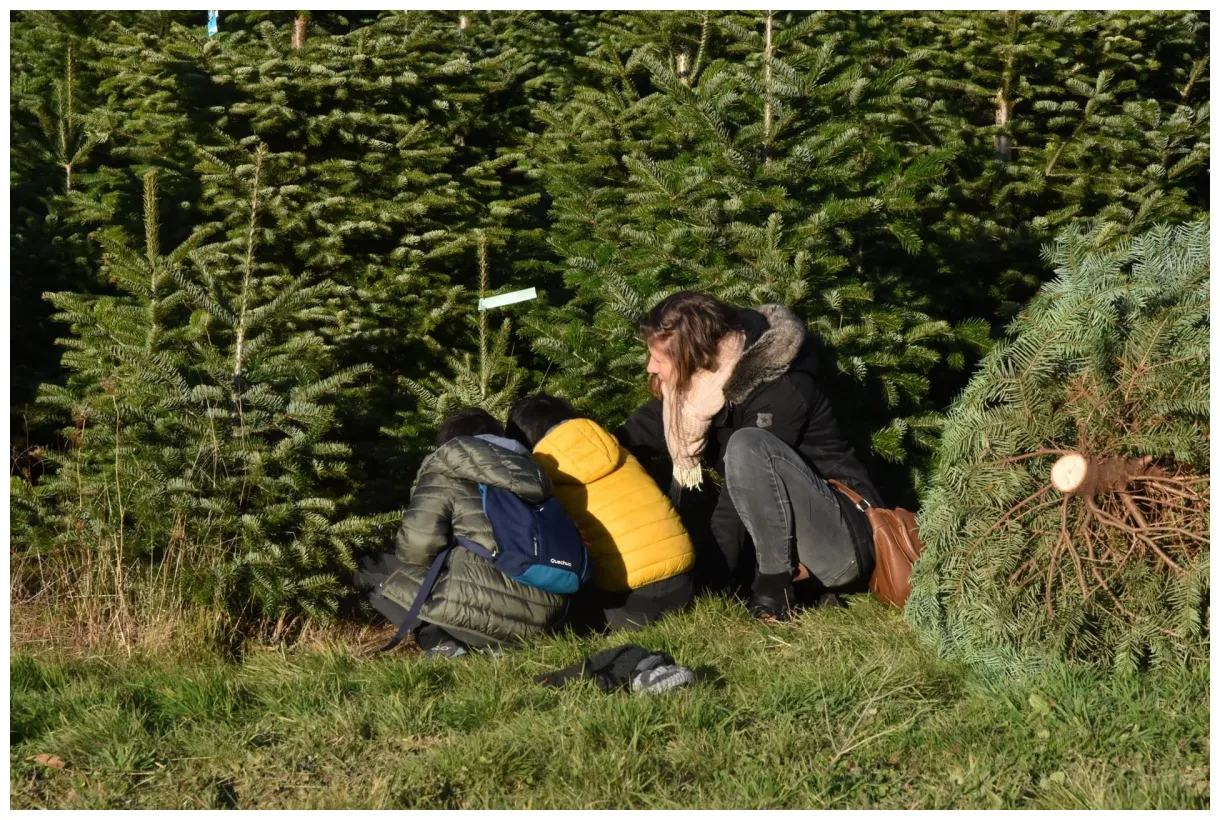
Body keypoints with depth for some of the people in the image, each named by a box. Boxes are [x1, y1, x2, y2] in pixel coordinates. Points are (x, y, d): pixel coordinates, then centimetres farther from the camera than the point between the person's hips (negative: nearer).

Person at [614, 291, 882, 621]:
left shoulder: (779, 393, -24)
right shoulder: (709, 380, -1)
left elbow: (744, 490, -24)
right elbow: (641, 433, 6)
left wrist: (714, 568, -21)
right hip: (781, 532, 9)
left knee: (747, 446, -30)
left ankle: (775, 583, -20)